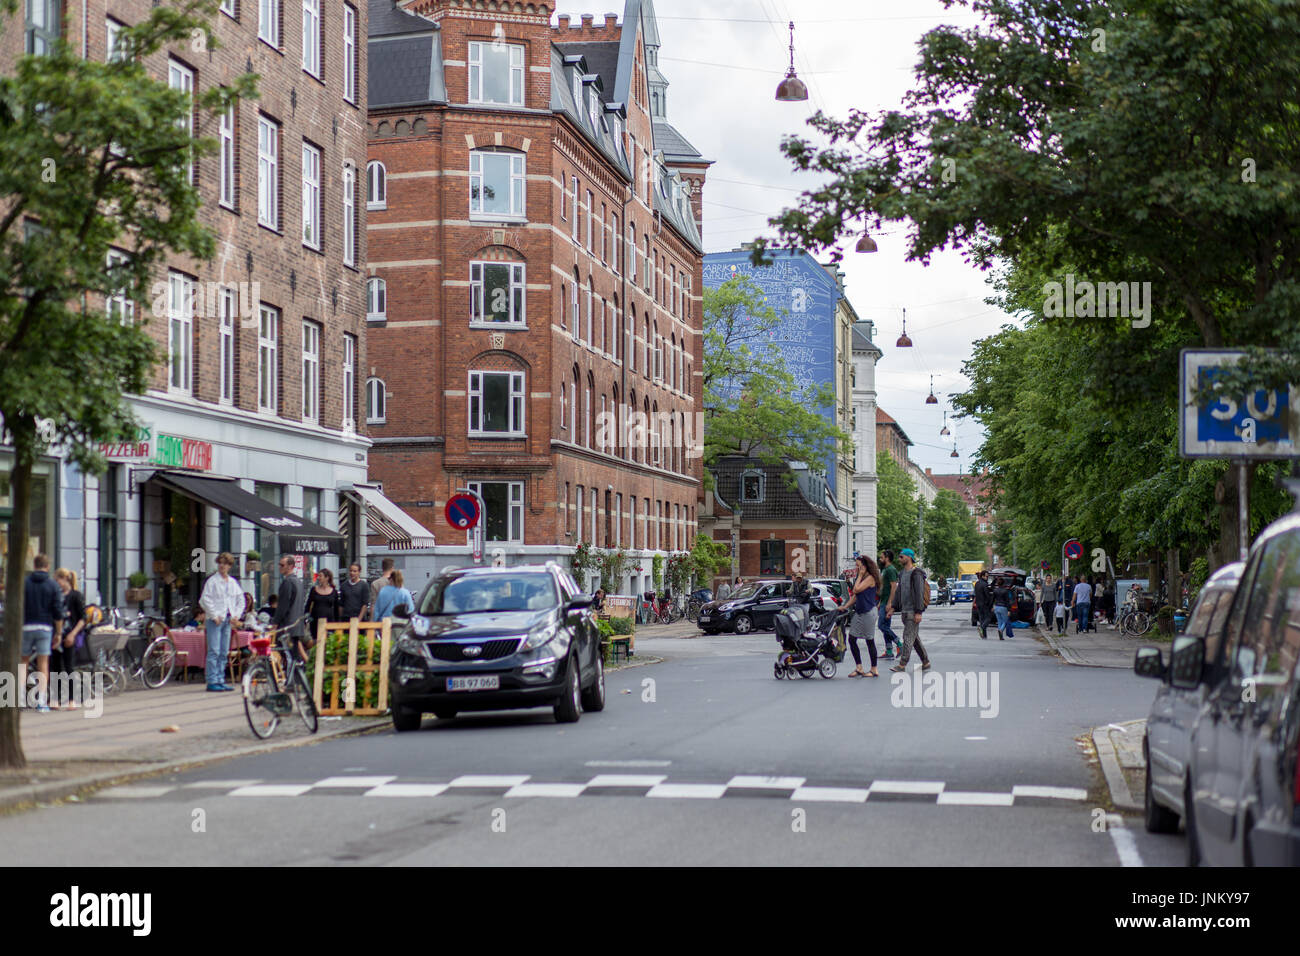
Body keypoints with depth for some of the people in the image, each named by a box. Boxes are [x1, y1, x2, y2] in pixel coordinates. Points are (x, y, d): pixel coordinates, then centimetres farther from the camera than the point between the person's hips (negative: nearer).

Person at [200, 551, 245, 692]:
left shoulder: (234, 583, 14)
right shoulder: (212, 581, -3)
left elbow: (240, 601, 20)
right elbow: (204, 600, -8)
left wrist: (236, 615, 6)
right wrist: (214, 616, -12)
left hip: (228, 620, 6)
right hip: (214, 620, -6)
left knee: (224, 653, 8)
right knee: (214, 651, -10)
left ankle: (220, 680, 13)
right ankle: (212, 682, -9)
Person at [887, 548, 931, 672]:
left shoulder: (916, 574, -12)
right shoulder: (902, 573, 15)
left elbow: (919, 593, -16)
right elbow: (898, 591, 20)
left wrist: (918, 612, -20)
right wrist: (893, 607, 14)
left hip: (913, 611, -9)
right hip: (905, 611, 9)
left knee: (908, 637, -9)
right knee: (915, 638, 12)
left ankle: (902, 664, -10)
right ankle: (926, 662, 19)